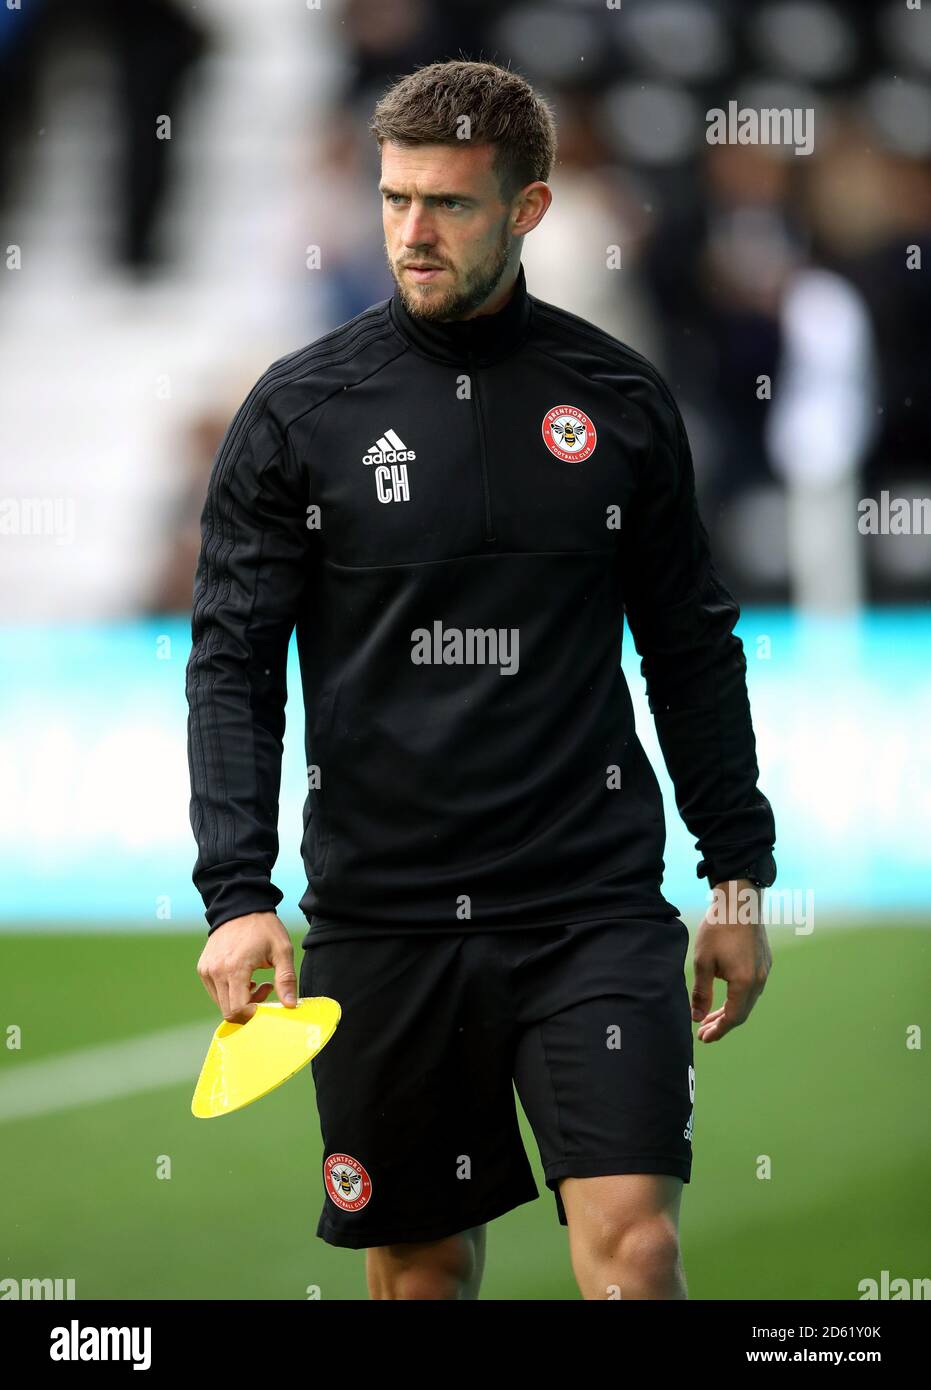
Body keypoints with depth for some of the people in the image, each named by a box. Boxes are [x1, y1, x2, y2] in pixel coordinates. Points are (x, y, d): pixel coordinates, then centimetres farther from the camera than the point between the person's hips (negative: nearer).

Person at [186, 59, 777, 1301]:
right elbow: (233, 662, -1)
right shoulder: (300, 409, 0)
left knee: (632, 1243, -13)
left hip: (593, 906, 0)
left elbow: (694, 651, 12)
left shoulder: (622, 402, 5)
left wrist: (739, 875, 10)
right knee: (421, 1261, 8)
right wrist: (236, 893, -11)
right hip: (380, 914, 0)